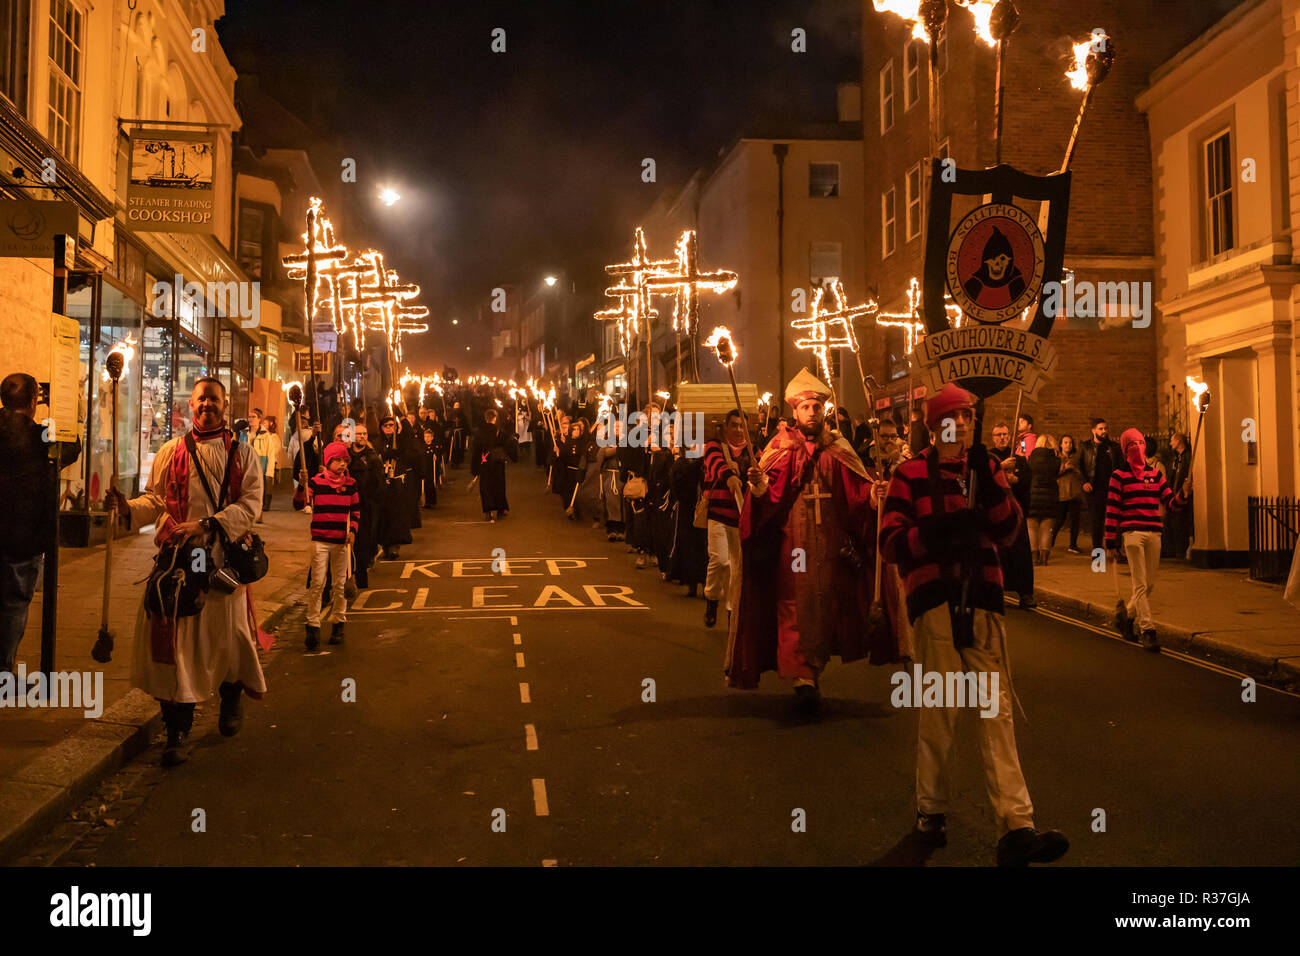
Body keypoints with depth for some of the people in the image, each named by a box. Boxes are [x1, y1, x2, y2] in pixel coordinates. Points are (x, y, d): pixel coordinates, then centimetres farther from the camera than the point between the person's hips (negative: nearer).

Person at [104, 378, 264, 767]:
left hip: (224, 558, -1)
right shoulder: (171, 453, 10)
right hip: (177, 559, 1)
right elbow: (156, 500, 9)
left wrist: (207, 524, -18)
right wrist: (127, 507, -12)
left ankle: (232, 695, 37)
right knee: (175, 638, -3)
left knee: (227, 634, 5)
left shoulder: (241, 454, 5)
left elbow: (250, 504, -5)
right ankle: (178, 731, 6)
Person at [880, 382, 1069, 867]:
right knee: (940, 706, 1)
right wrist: (937, 530, -19)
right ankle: (932, 809, 19)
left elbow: (1007, 532, 3)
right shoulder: (911, 474, 4)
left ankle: (1016, 828, -7)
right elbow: (890, 541, -3)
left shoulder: (987, 470, 16)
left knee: (996, 708, -4)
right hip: (934, 598, -3)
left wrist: (989, 485, -11)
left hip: (982, 597, 3)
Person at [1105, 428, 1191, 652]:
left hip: (1154, 532, 5)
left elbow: (1170, 503, 10)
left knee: (1149, 585, 10)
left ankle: (1128, 618, 31)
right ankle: (1148, 630, -7)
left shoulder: (1155, 473, 15)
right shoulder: (1119, 475, 1)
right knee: (1140, 584, -8)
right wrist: (1111, 543, -2)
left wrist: (1184, 493, -12)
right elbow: (1112, 511, 0)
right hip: (1132, 532, -5)